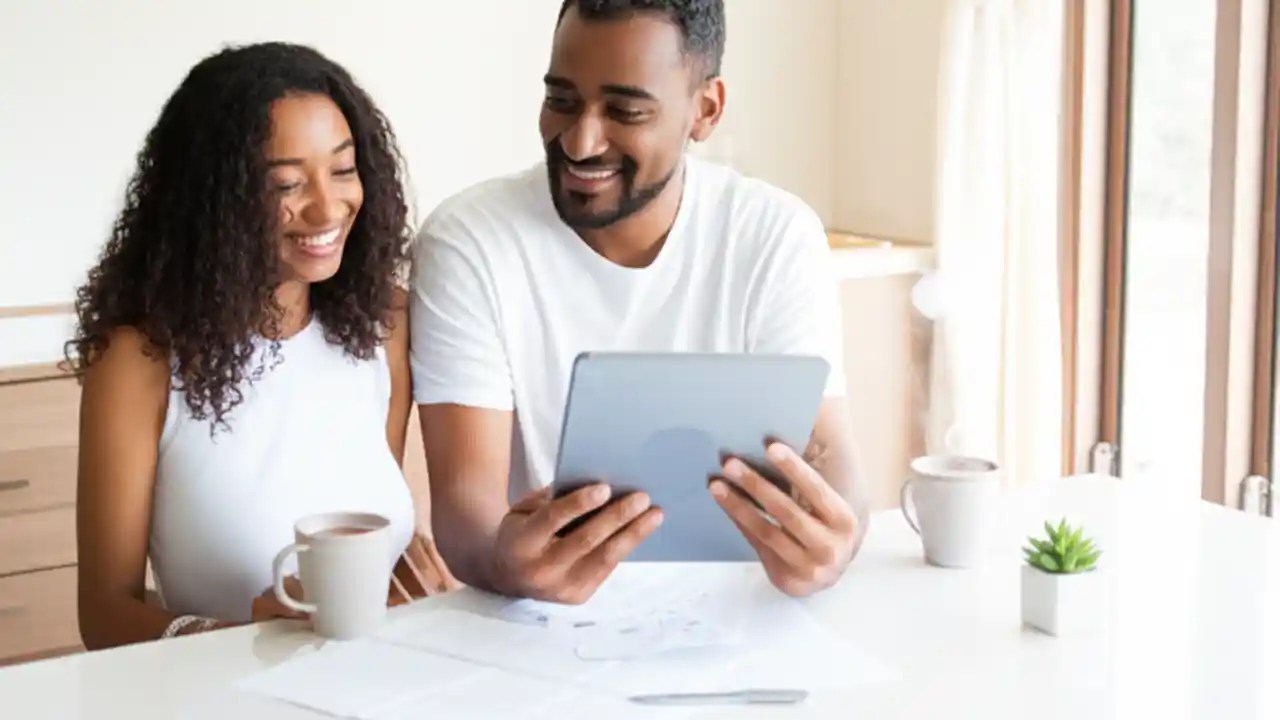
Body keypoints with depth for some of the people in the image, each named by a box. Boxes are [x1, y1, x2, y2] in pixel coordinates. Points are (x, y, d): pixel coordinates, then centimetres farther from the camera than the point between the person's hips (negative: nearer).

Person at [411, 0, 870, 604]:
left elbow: (823, 452, -11)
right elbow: (464, 493, -16)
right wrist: (503, 562, -39)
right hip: (534, 619, 0)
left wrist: (828, 539, -34)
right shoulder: (466, 242, -10)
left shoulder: (777, 238, -5)